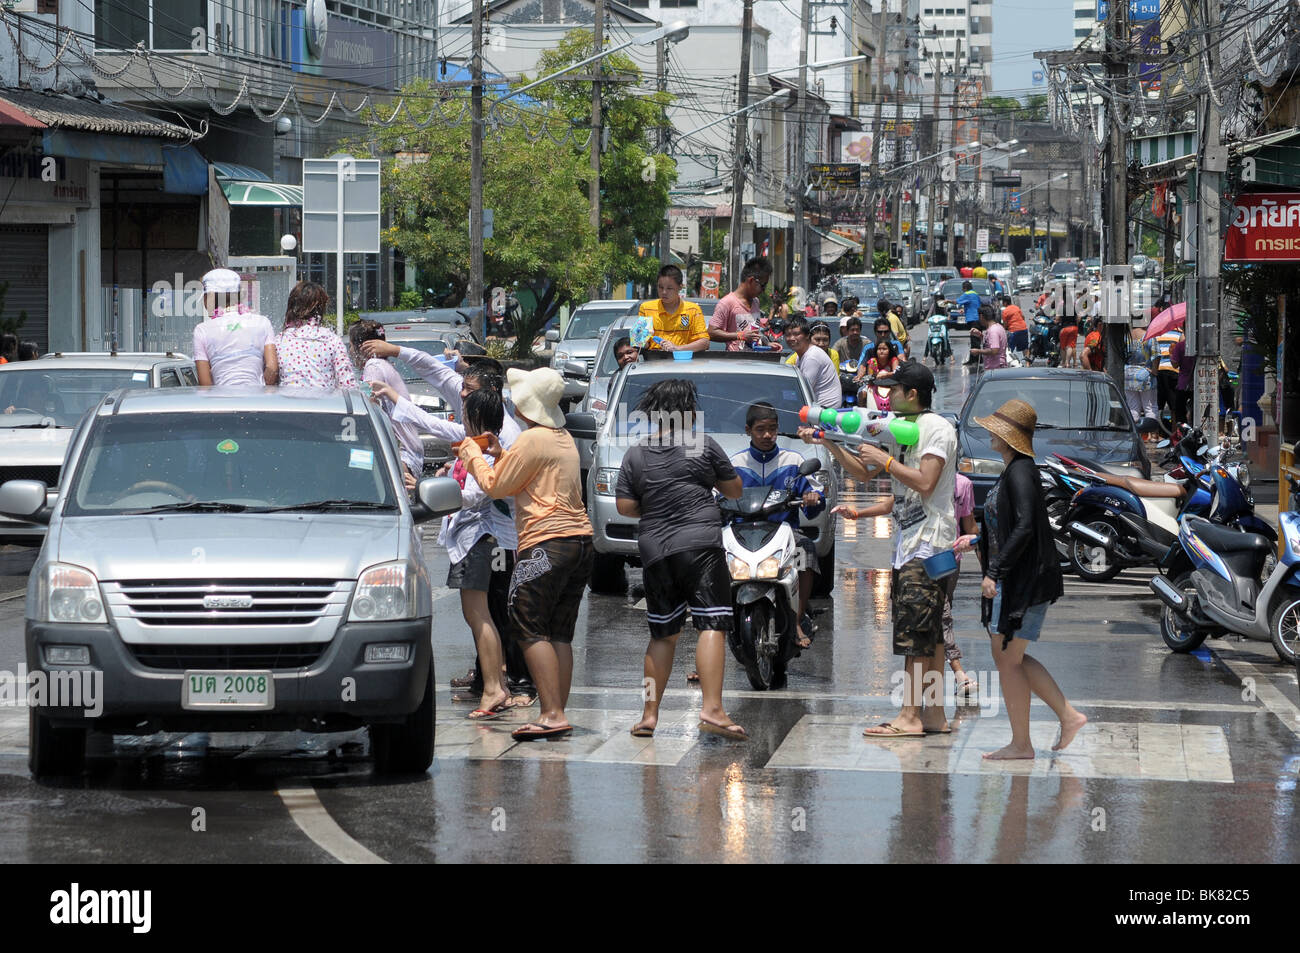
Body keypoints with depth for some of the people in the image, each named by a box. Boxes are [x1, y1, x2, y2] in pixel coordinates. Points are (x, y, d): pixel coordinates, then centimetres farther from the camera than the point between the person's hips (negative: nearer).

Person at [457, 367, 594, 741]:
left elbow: (496, 486, -3)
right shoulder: (564, 439, 19)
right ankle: (557, 715, 7)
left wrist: (473, 454, 12)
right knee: (559, 634, 10)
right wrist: (501, 454, 25)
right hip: (581, 541, 9)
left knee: (530, 628, -8)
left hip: (548, 542, -9)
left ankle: (552, 714, -16)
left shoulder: (533, 439, -9)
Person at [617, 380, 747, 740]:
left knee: (663, 634, 14)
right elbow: (735, 491, 9)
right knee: (712, 626, -9)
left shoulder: (635, 455, 7)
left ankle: (650, 714, 15)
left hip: (654, 549, 4)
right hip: (700, 543, -4)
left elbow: (624, 505, 4)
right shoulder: (704, 446, 1)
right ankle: (712, 710, -23)